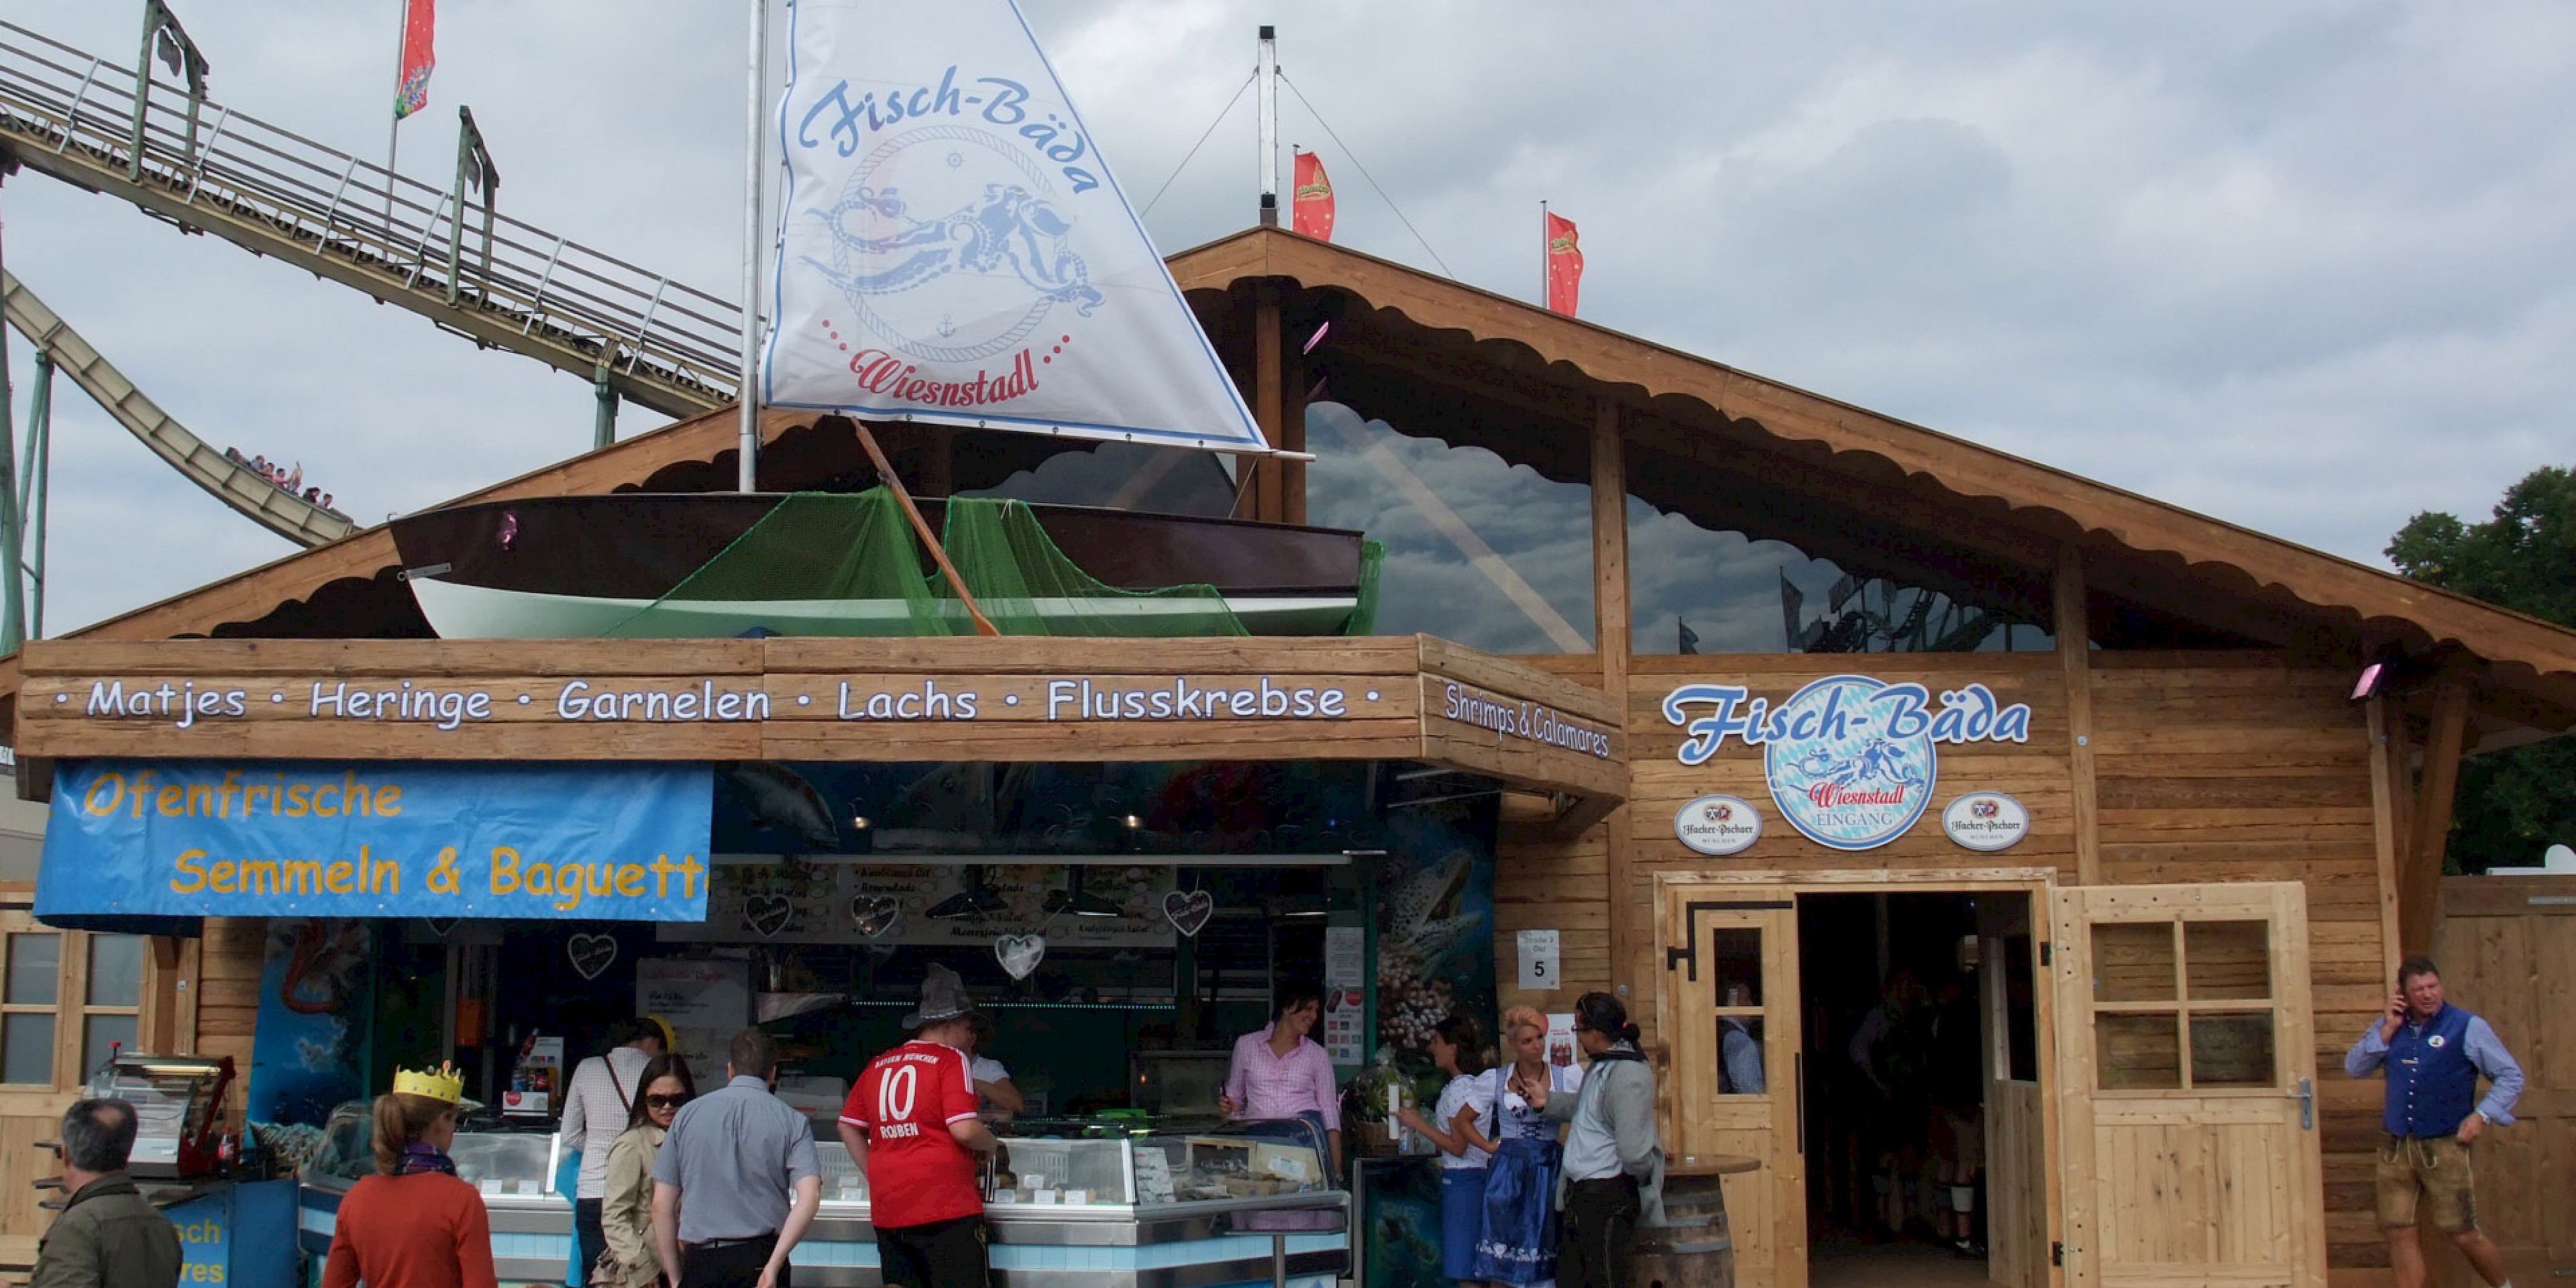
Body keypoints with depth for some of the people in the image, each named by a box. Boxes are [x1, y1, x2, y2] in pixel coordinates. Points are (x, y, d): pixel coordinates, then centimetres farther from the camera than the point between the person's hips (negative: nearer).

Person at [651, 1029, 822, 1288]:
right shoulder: (792, 1121, 2)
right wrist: (774, 1264, -12)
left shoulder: (687, 1114, 6)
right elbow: (809, 1197, -12)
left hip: (701, 1262, 1)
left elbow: (662, 1204, 5)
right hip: (762, 1258, -1)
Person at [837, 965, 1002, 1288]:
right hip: (945, 1206, -6)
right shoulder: (951, 1059, -6)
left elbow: (848, 1126, 19)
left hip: (888, 1208, 6)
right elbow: (964, 1129, -16)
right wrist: (991, 1144, 3)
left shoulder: (878, 1065, 13)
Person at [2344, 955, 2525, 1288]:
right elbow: (2354, 1068, 3)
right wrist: (2387, 1029, -6)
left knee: (2463, 1235, 1)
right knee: (2401, 1233, 1)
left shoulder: (2468, 1027, -4)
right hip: (2395, 1145, 4)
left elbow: (2511, 1077, 0)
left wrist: (2482, 1115, -13)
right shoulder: (2390, 1026, 8)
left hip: (2444, 1147, -4)